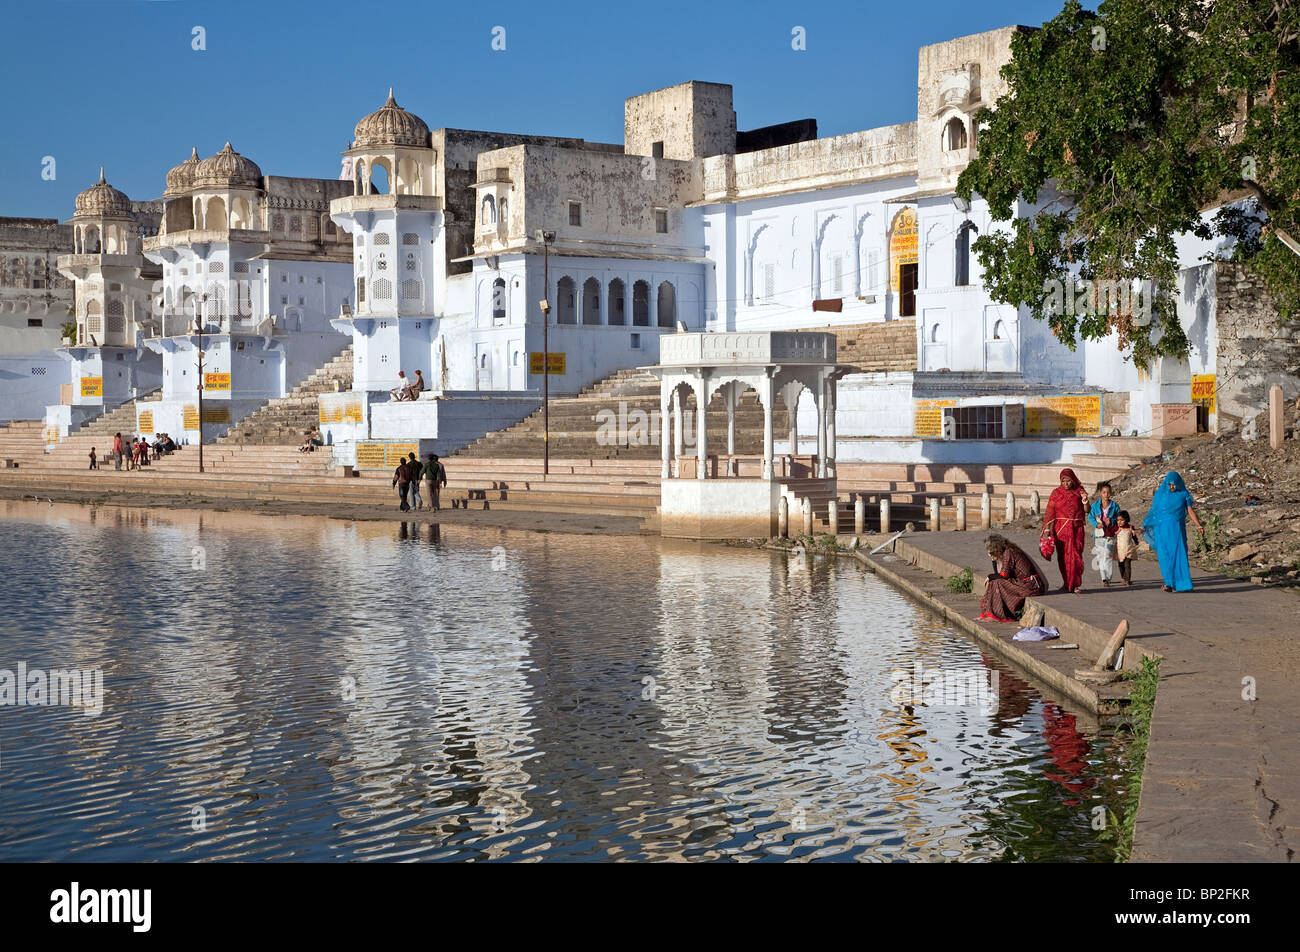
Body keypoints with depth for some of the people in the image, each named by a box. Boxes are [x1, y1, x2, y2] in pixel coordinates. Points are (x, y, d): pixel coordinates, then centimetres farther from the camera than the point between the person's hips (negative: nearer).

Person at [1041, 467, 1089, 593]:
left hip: (1076, 528, 0)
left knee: (1076, 555, -6)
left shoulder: (1079, 491, 6)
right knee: (1063, 556, 1)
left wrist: (1085, 500, -13)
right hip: (1061, 528, 0)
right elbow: (1050, 511, -2)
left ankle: (1076, 584, -3)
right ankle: (1066, 584, 10)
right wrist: (1047, 528, -11)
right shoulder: (1056, 493, 3)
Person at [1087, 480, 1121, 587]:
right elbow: (1090, 518, 8)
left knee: (1107, 556, -11)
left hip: (1110, 535, -2)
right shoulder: (1095, 505, 4)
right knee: (1100, 557, 1)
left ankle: (1106, 579, -9)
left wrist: (1112, 522, -11)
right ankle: (1104, 577, 15)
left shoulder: (1114, 506, 2)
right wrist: (1097, 524, -10)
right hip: (1098, 535, 2)